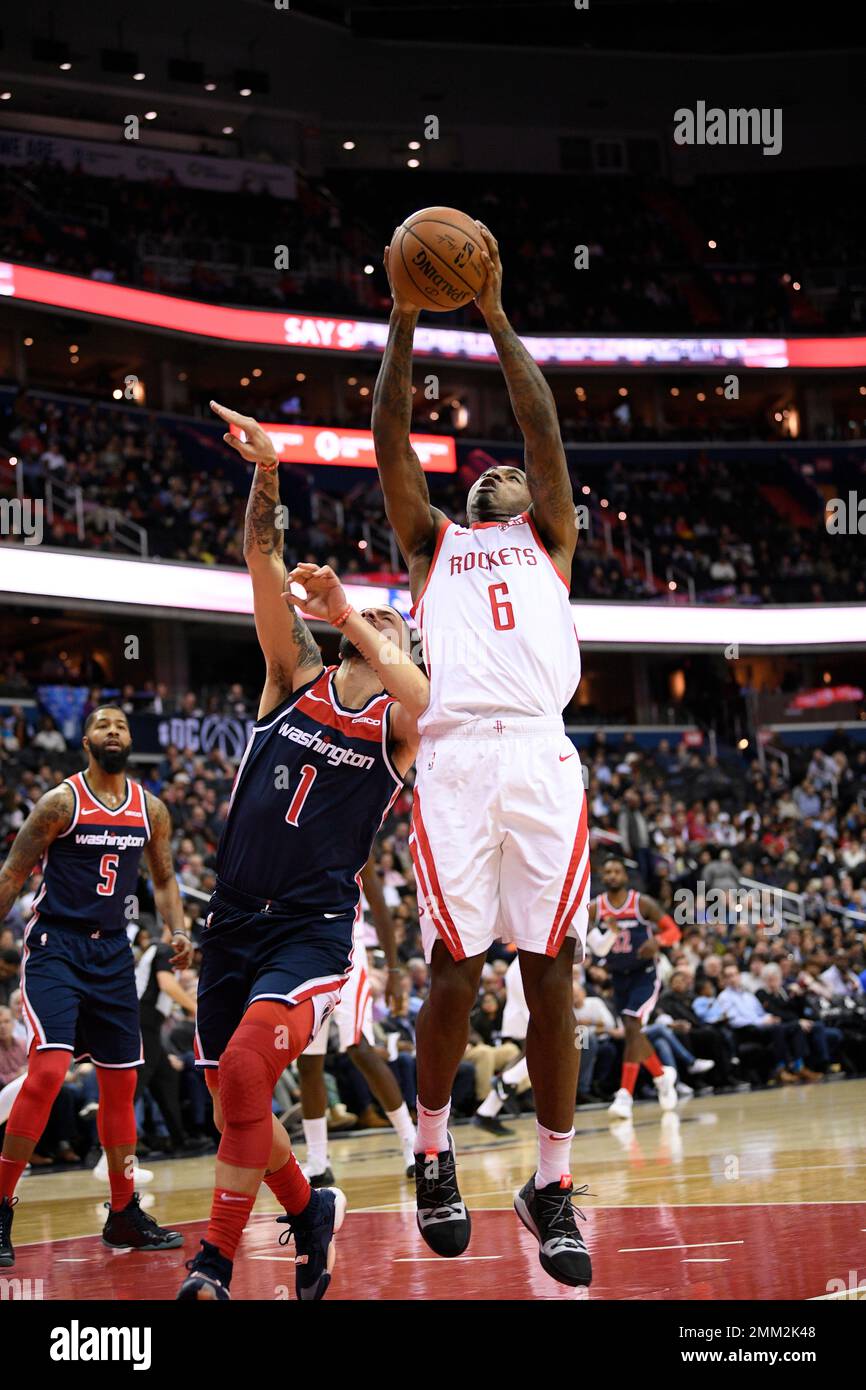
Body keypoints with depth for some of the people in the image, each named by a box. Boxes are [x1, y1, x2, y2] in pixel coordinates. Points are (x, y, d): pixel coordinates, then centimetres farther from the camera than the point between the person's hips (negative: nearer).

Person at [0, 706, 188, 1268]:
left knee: (121, 1079, 9)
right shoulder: (61, 802, -8)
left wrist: (178, 930, 1)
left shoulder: (151, 809, 6)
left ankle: (125, 1214, 22)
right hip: (55, 946, -6)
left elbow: (164, 877, 18)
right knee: (49, 1069, -20)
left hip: (112, 951, 6)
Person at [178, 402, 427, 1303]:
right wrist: (266, 474, -14)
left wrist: (346, 613, -28)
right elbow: (265, 567, -1)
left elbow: (426, 700, -25)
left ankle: (215, 1262, -19)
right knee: (233, 1103, 10)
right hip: (234, 918, 5)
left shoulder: (397, 721, 1)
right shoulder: (294, 682, 10)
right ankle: (309, 1213, 36)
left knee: (246, 1066, -26)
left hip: (313, 928, -5)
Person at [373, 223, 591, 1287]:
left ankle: (551, 1187, 3)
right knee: (454, 972, -5)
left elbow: (543, 429, 16)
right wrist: (404, 323, 9)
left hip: (542, 758, 0)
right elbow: (389, 439, 16)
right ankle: (433, 1155, 15)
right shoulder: (432, 542, 27)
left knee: (550, 975, -4)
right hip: (454, 756, 0)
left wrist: (495, 318, 11)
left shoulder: (550, 542, 27)